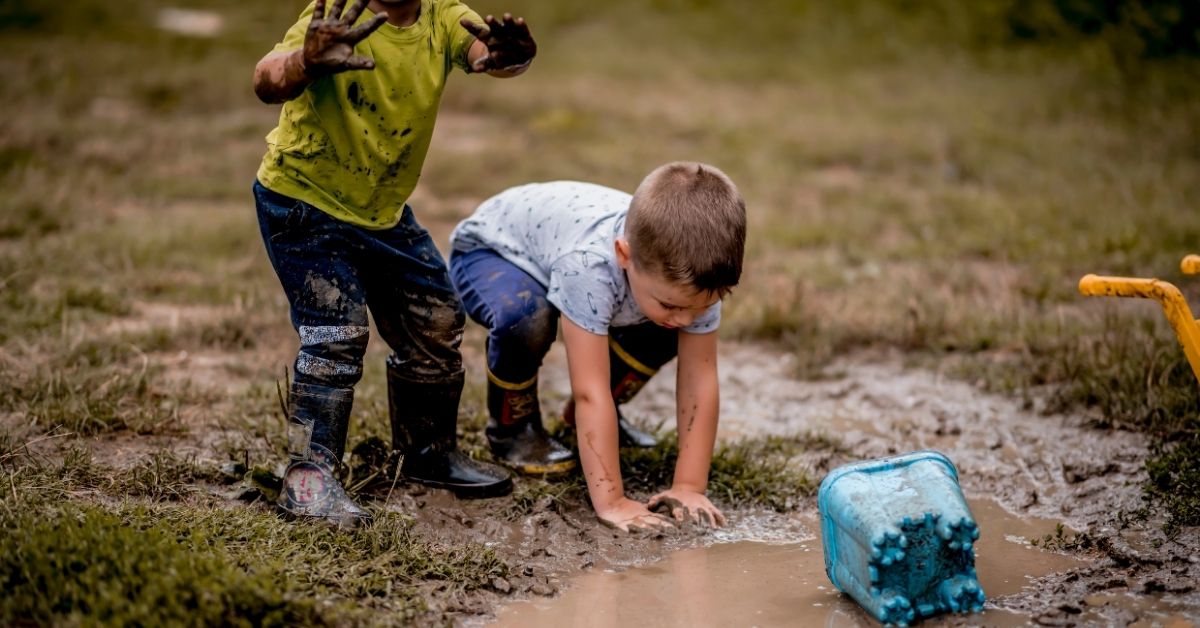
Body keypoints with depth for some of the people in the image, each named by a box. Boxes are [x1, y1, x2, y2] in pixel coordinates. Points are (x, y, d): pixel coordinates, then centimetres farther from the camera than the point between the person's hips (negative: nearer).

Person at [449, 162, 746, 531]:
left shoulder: (693, 273, -29)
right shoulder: (589, 263, -46)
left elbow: (699, 381, -25)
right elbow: (590, 390, -44)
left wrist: (689, 486, -30)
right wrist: (610, 501, -44)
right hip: (490, 250, -5)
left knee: (664, 334, -11)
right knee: (523, 317, -37)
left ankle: (593, 417, 13)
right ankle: (511, 428, -7)